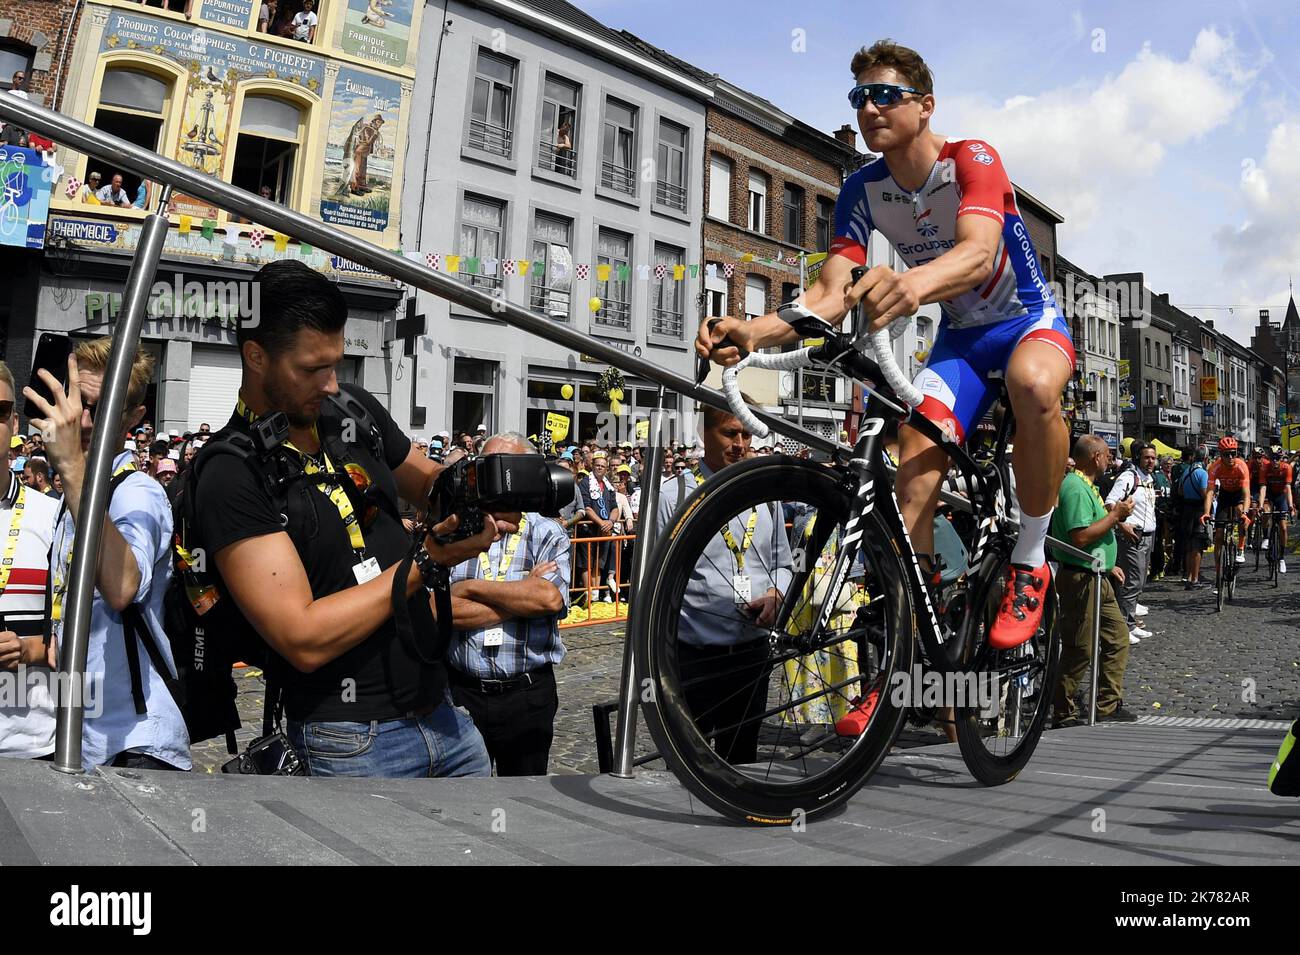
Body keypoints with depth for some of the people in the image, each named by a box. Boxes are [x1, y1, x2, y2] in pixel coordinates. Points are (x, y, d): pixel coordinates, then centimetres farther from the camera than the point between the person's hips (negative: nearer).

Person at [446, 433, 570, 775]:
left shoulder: (548, 535, -1)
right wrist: (522, 596, -15)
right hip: (461, 692, 0)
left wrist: (471, 588, -14)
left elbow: (551, 597, -20)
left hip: (528, 695, 0)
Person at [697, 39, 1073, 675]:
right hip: (959, 337, 4)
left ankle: (1030, 563, -19)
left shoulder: (971, 161, -20)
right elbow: (829, 296, -18)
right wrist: (753, 331, -38)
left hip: (1030, 321, -4)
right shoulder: (863, 191, -7)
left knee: (1032, 385, -41)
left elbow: (978, 252, -41)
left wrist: (912, 283, -64)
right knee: (915, 472, -18)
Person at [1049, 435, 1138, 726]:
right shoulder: (1075, 488, -18)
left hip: (1097, 578, 11)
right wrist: (1116, 515, -18)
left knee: (1117, 637, 14)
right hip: (1079, 579, -11)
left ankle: (1108, 707, 23)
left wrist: (1108, 565, 22)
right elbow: (1081, 537, -26)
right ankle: (1063, 715, 9)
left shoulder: (1086, 485, 16)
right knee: (1080, 650, -3)